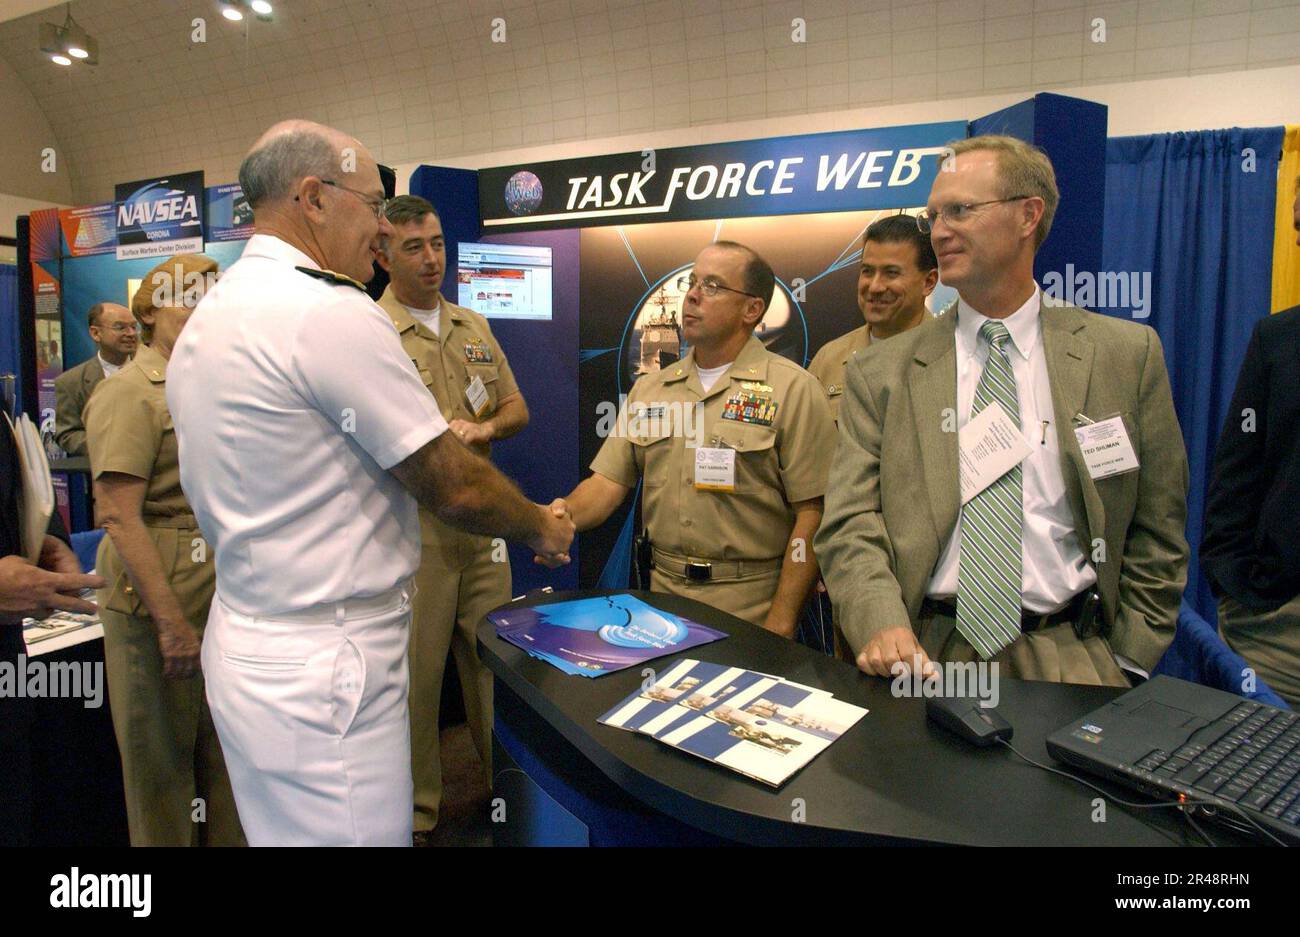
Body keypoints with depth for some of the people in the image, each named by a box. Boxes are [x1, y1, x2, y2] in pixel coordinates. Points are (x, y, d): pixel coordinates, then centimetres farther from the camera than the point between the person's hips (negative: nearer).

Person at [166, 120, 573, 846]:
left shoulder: (209, 316, 10)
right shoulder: (332, 313, -19)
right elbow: (455, 489, -16)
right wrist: (543, 528, 1)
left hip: (248, 641, 10)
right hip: (323, 669, -10)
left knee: (283, 828, 20)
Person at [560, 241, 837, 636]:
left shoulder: (793, 389, -7)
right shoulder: (649, 389, 10)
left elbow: (811, 513, -11)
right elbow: (608, 481, 5)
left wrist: (780, 624, -15)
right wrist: (563, 515, -16)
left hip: (751, 608, -4)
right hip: (664, 596, 4)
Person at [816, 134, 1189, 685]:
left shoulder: (1128, 355, 5)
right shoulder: (881, 373, 4)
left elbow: (1157, 532, 10)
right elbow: (849, 525, -2)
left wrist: (1126, 663, 2)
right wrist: (884, 626, -20)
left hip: (1071, 659, 1)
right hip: (926, 658, 0)